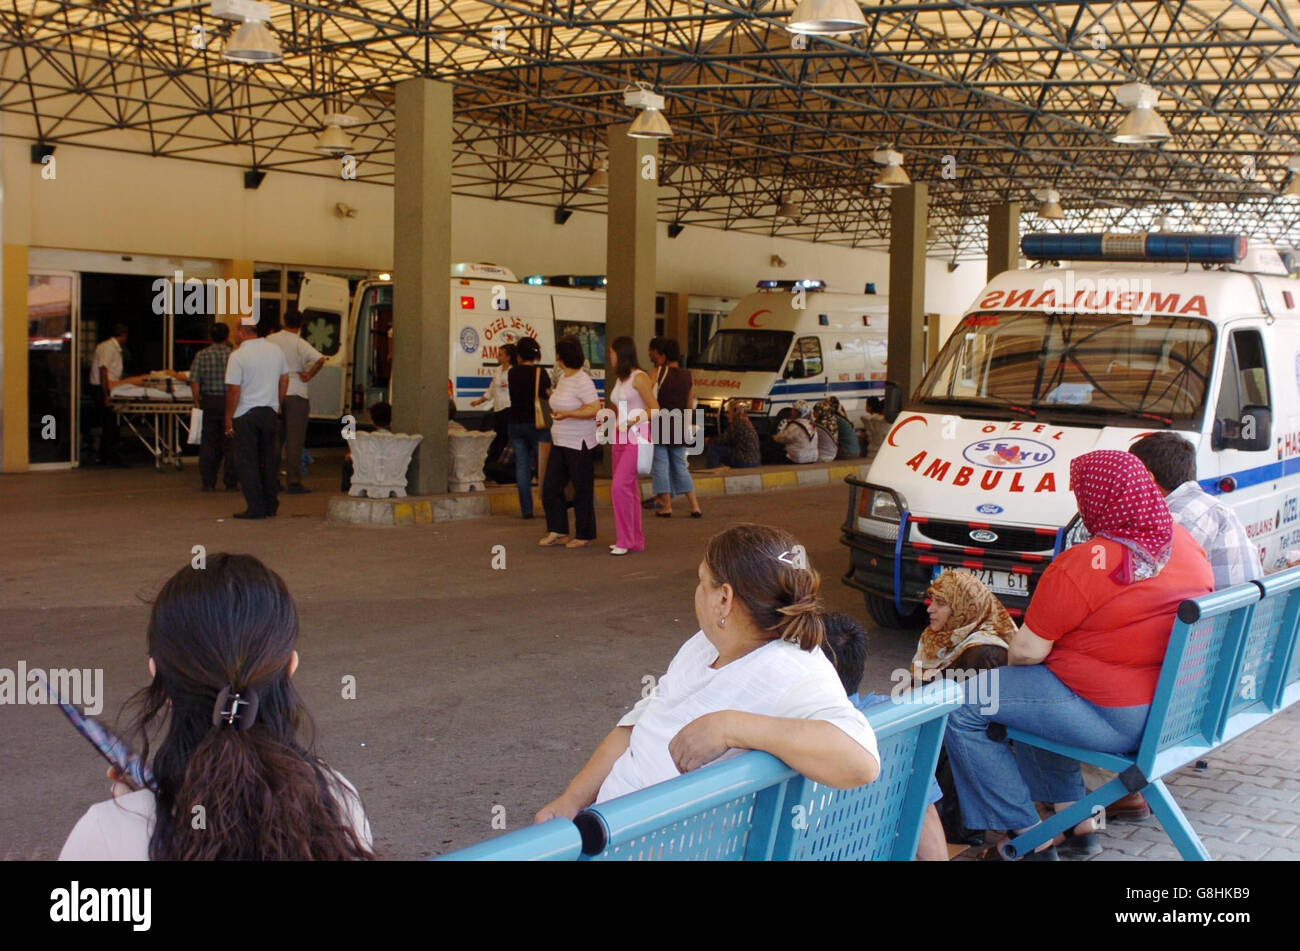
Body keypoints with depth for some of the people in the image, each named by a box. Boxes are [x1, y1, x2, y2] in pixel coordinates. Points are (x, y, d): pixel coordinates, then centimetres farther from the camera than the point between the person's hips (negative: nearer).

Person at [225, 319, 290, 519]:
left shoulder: (238, 356, -13)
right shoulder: (276, 350, 4)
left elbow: (234, 390, -14)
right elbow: (284, 379, 12)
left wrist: (228, 418, -6)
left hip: (245, 414, -5)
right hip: (270, 412, 5)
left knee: (247, 461, 2)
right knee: (269, 459, 14)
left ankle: (256, 507, 0)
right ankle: (271, 504, 20)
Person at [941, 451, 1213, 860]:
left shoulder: (1080, 566, -22)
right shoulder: (1183, 542, 2)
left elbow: (1027, 651, -16)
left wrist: (1011, 665, 7)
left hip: (1116, 720, -9)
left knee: (961, 710, -1)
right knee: (1036, 692, 31)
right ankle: (1079, 822, 30)